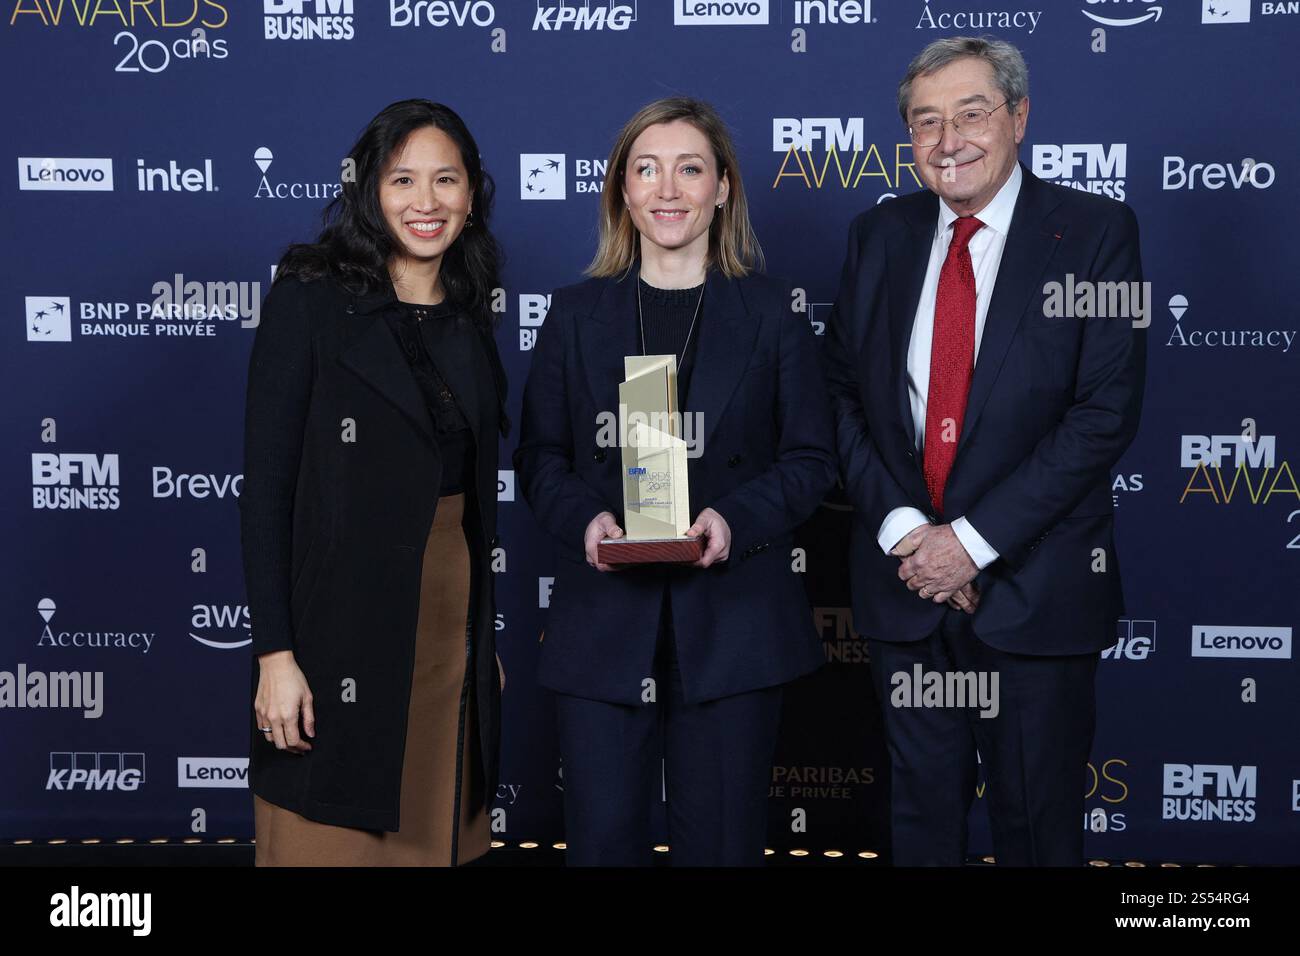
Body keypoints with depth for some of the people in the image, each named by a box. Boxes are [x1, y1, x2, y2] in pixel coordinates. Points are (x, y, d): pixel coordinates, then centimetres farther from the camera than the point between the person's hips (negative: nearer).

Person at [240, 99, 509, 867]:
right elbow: (267, 485, -11)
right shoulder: (310, 301, -7)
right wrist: (276, 654, -16)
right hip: (346, 627, -5)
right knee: (336, 839, 2)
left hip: (452, 623, 6)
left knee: (432, 838, 11)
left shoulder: (469, 321, 11)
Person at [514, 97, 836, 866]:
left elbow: (811, 457, 3)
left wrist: (736, 519, -15)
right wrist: (582, 518, -13)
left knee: (722, 840, 6)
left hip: (732, 621, -1)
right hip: (605, 620, 1)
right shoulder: (577, 313, 9)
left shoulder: (771, 311, 6)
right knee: (603, 836, 2)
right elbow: (540, 453, 8)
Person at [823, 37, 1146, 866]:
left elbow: (1106, 412, -12)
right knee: (922, 807, 14)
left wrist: (974, 539, -15)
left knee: (1038, 820, 9)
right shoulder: (880, 235, 7)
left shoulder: (1096, 231, -5)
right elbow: (842, 393, 5)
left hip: (1034, 585, -3)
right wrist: (901, 528, -9)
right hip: (904, 579, 3)